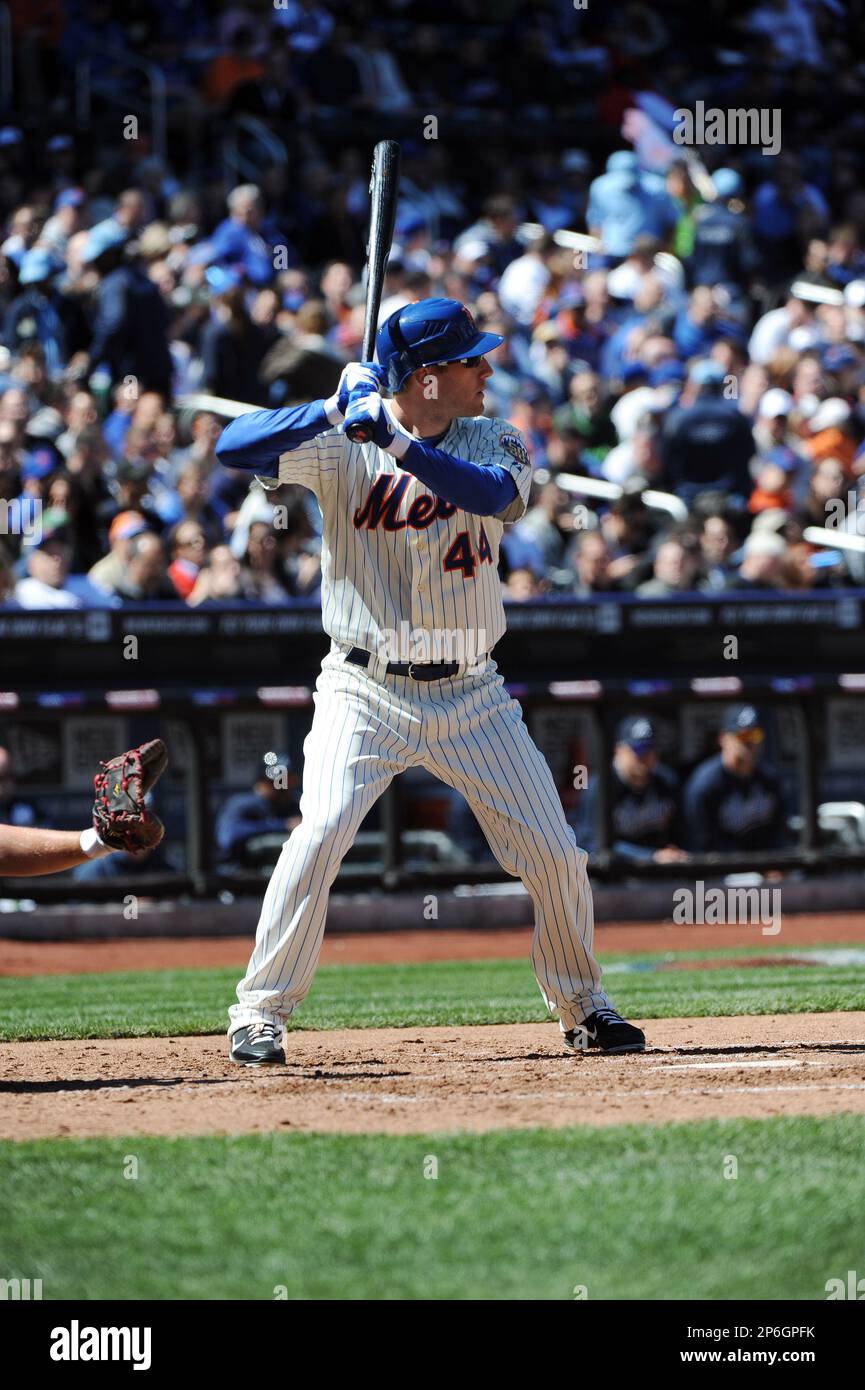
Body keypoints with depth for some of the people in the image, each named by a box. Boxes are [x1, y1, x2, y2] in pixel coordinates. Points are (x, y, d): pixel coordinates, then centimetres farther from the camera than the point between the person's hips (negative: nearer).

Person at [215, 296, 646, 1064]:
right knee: (321, 833, -22)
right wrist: (334, 411, -28)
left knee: (557, 855, 2)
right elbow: (234, 446, -18)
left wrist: (397, 443, -32)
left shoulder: (493, 443, 1)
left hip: (470, 694, 3)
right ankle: (259, 1012, -10)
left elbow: (495, 495, -22)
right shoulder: (340, 446, -6)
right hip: (365, 690, -3)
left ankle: (583, 1006, 25)